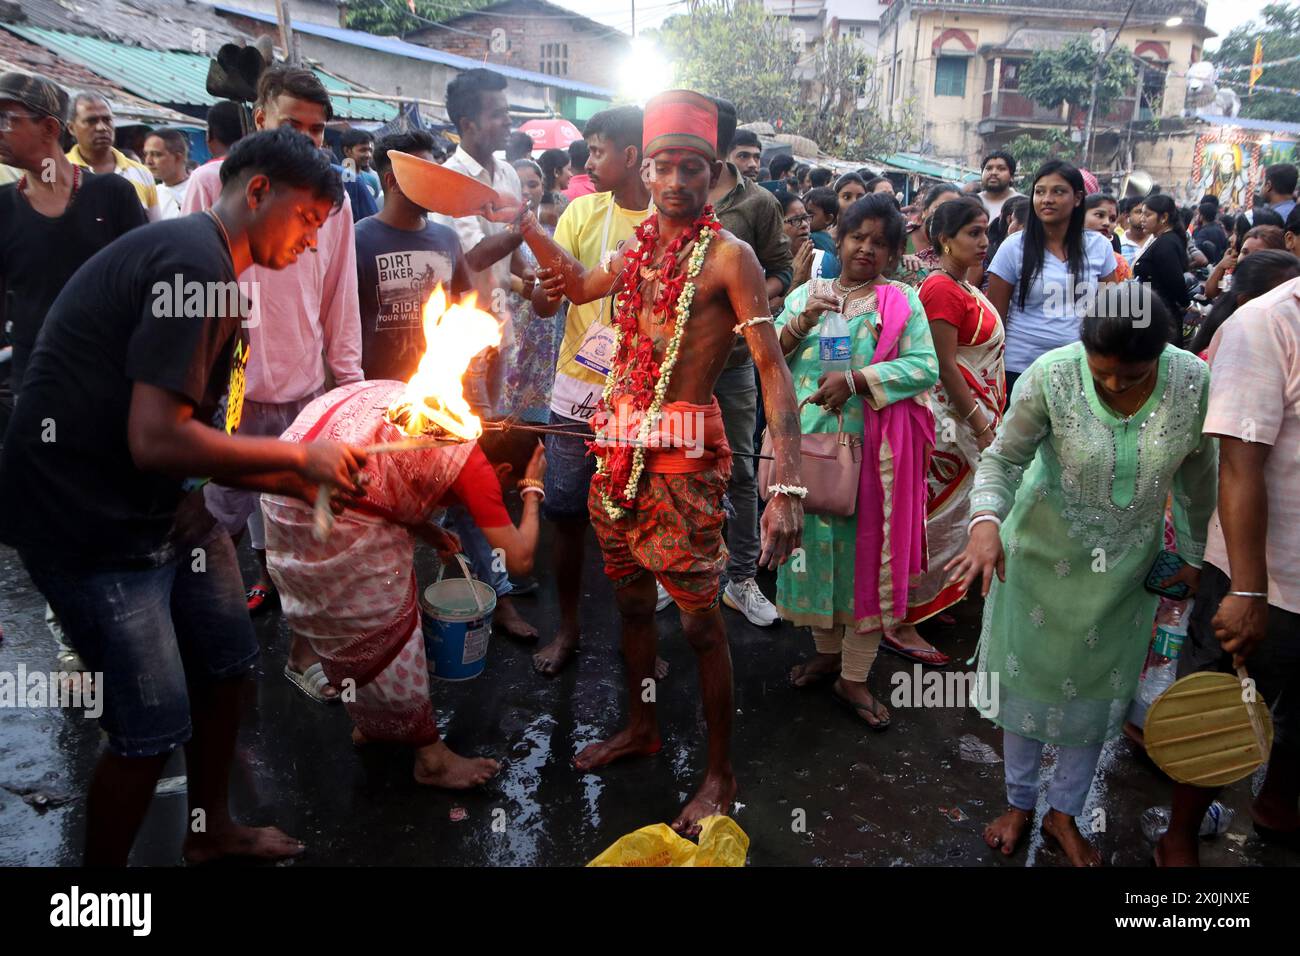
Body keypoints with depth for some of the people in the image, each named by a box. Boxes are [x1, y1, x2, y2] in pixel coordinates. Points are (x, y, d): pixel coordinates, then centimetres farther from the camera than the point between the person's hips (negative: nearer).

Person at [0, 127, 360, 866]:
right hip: (93, 521, -10)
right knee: (153, 728, -1)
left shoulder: (214, 268, 11)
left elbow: (203, 442, 10)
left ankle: (212, 832, 39)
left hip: (167, 507, 10)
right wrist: (299, 455, -17)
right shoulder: (194, 260, -20)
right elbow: (157, 441, -28)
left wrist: (309, 485, 2)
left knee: (228, 665, 17)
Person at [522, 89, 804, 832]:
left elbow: (773, 368, -18)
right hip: (622, 446, 7)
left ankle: (721, 775, 19)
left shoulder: (728, 254, -11)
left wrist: (788, 487, -29)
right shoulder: (643, 243, 9)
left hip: (684, 455, -7)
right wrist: (523, 221, 24)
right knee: (633, 599, 20)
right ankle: (643, 728, 41)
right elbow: (581, 285, 29)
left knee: (700, 618, 1)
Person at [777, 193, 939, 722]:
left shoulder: (902, 301, 1)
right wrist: (799, 323, -14)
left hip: (872, 449, -2)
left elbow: (926, 366, -11)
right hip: (808, 441, 3)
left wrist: (855, 379, -20)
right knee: (815, 542, 10)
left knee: (866, 551, 2)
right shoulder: (806, 293, 10)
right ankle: (827, 650, 31)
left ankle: (854, 678, 13)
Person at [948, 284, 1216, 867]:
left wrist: (1194, 556, 8)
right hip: (1043, 551, -2)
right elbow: (1002, 459, -17)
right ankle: (1019, 803, 33)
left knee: (1099, 686, 13)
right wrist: (986, 522, -36)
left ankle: (1064, 815, 34)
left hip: (1127, 565, 2)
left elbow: (1197, 478, -1)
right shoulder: (1050, 377, -24)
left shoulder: (1194, 384, -17)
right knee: (1028, 674, 11)